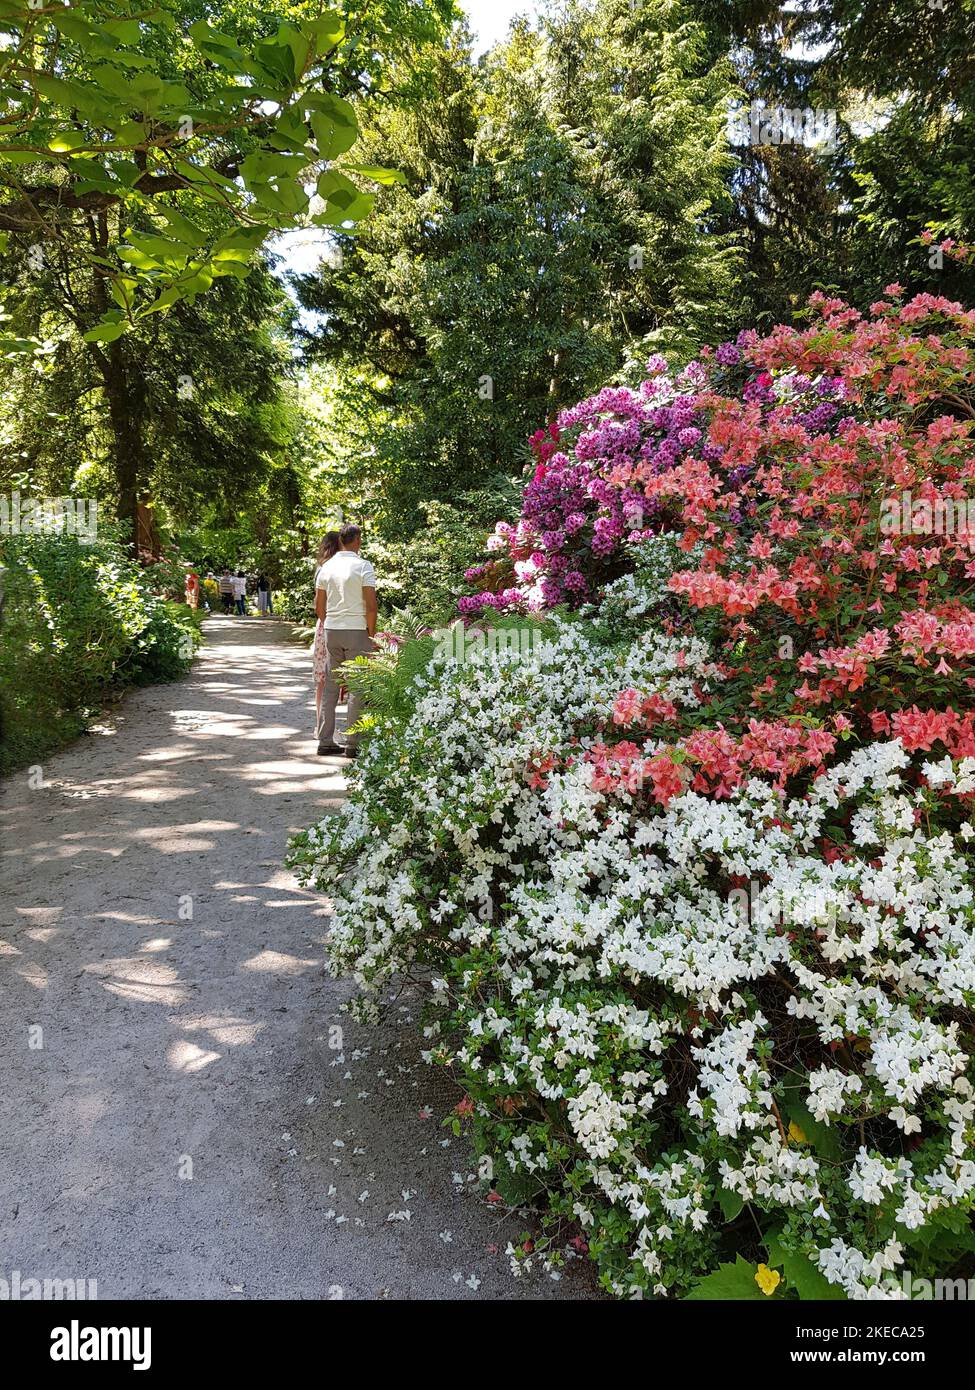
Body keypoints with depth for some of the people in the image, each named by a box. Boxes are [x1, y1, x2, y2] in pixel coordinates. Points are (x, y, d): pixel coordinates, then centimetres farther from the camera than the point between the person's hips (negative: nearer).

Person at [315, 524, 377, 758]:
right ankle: (353, 743, 3)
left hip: (331, 631, 5)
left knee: (330, 686, 11)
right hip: (357, 631, -5)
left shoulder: (327, 567, 8)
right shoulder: (363, 566, -8)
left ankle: (325, 741, 14)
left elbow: (319, 606, 10)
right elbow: (370, 606, -12)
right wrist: (371, 635, -4)